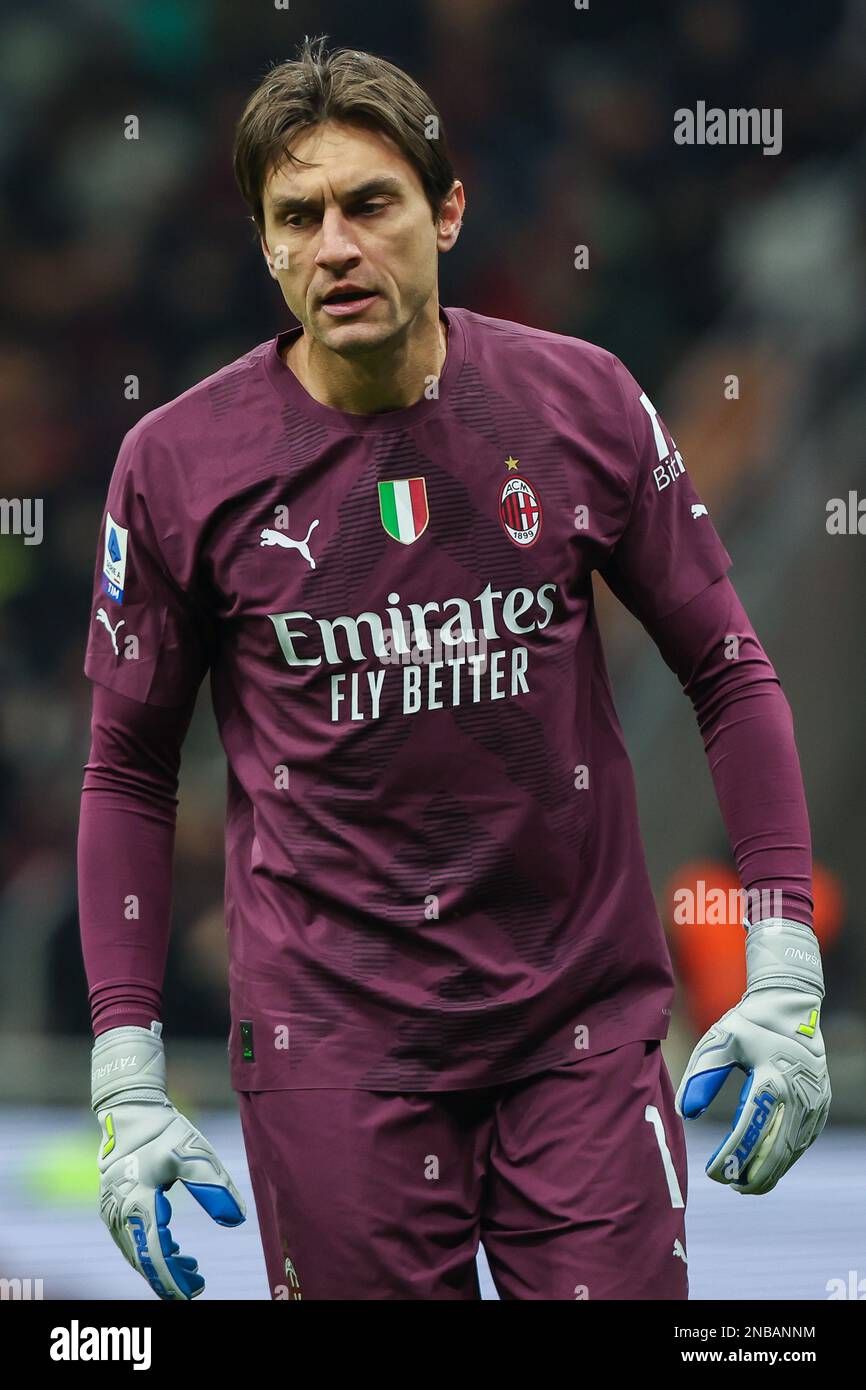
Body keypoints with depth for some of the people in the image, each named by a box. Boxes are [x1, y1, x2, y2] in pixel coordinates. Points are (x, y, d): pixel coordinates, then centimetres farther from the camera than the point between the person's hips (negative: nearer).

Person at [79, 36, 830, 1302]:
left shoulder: (582, 401, 0)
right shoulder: (178, 462, -3)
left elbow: (730, 674, 7)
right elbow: (129, 772, 6)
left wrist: (785, 969, -1)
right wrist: (125, 1073, 1)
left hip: (587, 1025, 1)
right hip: (331, 1042, -1)